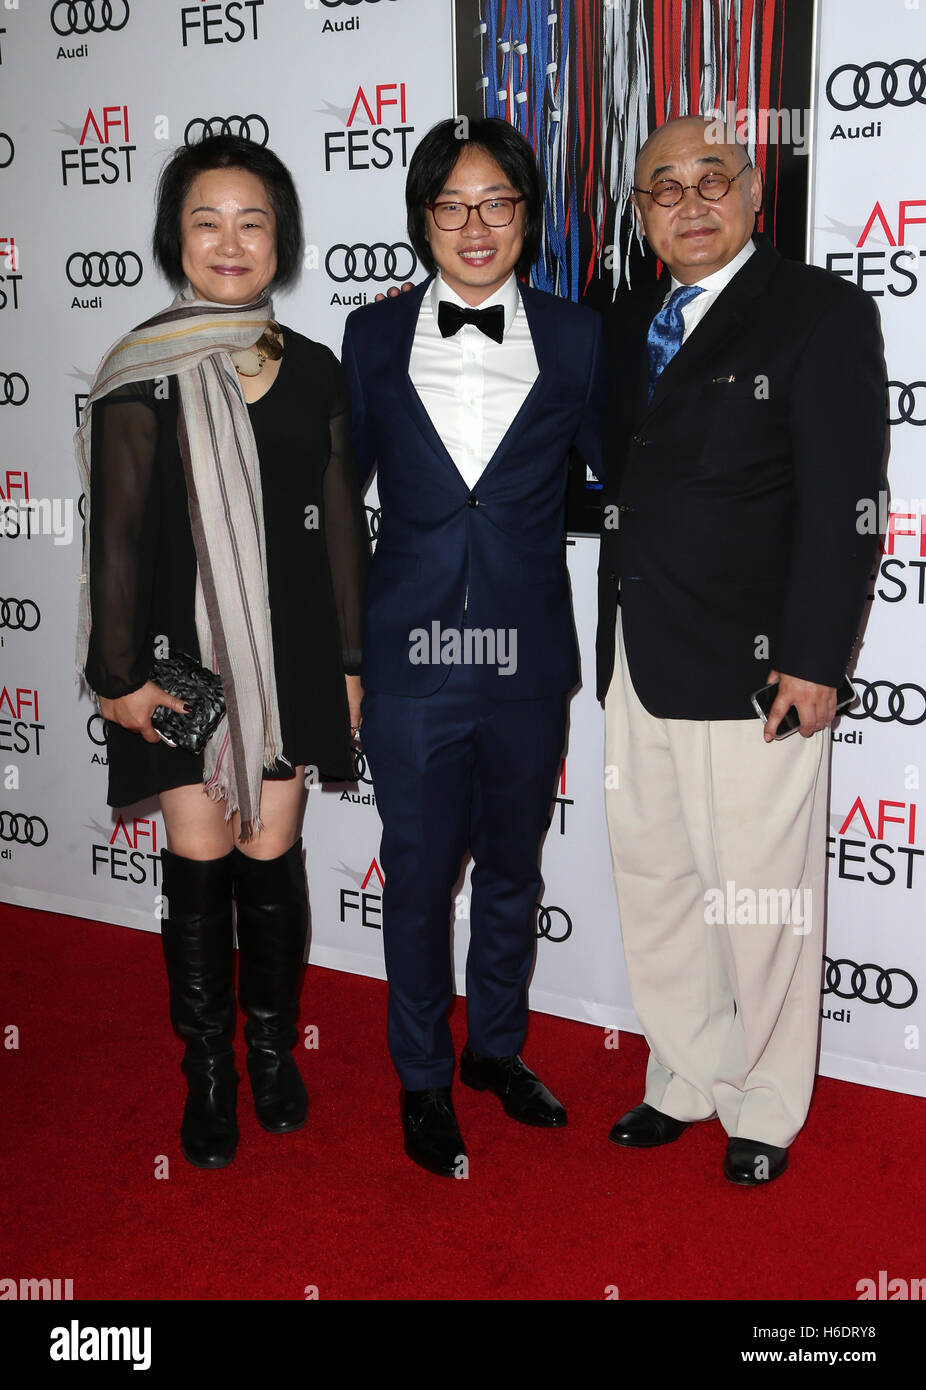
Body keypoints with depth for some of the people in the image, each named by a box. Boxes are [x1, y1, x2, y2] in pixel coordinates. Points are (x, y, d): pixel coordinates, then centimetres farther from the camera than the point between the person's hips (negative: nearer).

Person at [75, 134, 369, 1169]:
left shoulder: (313, 372, 6)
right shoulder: (141, 374, -4)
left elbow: (342, 525, 8)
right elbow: (117, 531, -4)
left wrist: (349, 659, 7)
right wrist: (121, 673, -6)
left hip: (291, 649, 2)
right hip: (182, 650, -2)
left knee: (272, 855, 8)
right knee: (200, 859, 4)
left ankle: (272, 1047, 28)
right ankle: (208, 1071, 21)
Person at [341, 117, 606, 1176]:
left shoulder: (575, 337, 2)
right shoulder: (373, 337, 1)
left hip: (528, 656, 1)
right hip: (412, 657, -1)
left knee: (512, 868, 16)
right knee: (417, 876, 9)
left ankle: (497, 1048, 38)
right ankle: (424, 1080, 29)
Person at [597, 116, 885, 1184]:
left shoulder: (821, 312, -5)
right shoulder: (627, 331, 15)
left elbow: (842, 502, -11)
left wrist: (813, 659, -16)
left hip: (751, 666, -6)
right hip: (635, 661, 6)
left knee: (758, 903, 4)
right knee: (652, 885, 15)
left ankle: (764, 1111, 24)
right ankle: (685, 1082, 33)